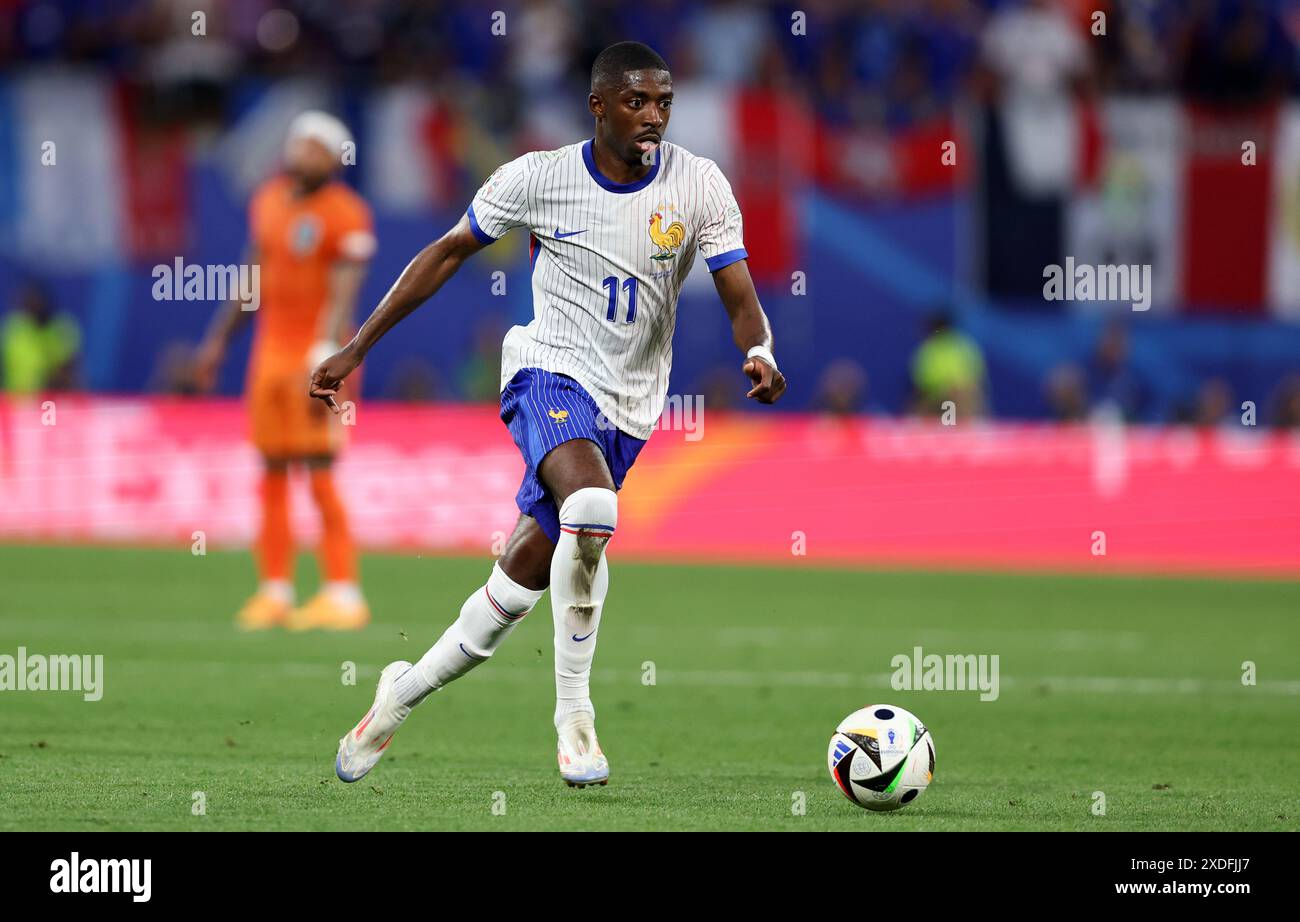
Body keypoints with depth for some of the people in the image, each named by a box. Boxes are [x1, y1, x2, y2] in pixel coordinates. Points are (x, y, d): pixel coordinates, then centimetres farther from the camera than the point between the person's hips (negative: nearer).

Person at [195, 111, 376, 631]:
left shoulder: (345, 214, -11)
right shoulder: (269, 202, 11)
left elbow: (343, 297, -17)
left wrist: (324, 361, -26)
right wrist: (219, 340, 23)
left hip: (317, 350, -7)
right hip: (272, 350, 7)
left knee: (320, 475, -10)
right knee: (272, 474, 8)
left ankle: (343, 594, -6)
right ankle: (275, 592, 13)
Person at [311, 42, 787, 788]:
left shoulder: (699, 186, -5)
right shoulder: (541, 178, -7)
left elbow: (741, 298, -9)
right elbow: (449, 252, 4)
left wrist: (760, 354, -33)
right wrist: (357, 348, 3)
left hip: (628, 409, 3)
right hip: (552, 371, -3)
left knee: (527, 574, 5)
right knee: (592, 508, -33)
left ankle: (405, 691, 28)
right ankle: (575, 717, -23)